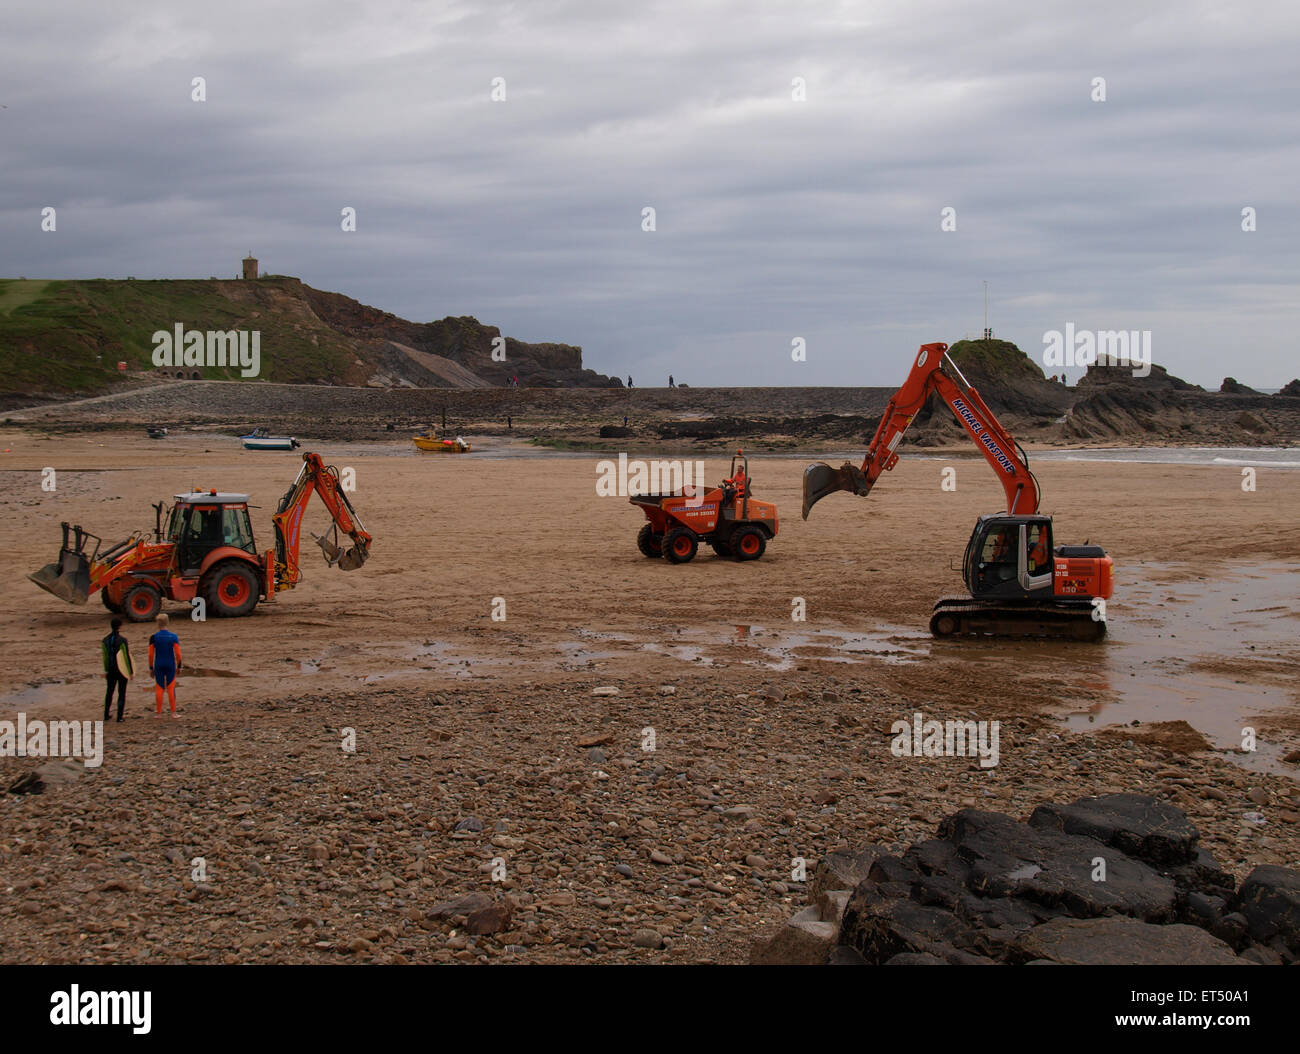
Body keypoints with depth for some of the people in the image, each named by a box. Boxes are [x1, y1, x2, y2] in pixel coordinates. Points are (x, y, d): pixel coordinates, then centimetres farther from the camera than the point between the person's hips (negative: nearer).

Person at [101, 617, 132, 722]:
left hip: (111, 669, 5)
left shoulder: (105, 640, 0)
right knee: (122, 693, 5)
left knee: (109, 691, 19)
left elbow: (105, 656, 6)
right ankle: (119, 716, 3)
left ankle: (106, 715, 23)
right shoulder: (122, 640, -16)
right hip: (122, 669, -4)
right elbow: (127, 656, -14)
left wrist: (106, 671, 15)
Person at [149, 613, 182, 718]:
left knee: (159, 688, 8)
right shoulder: (173, 637, -6)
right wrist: (179, 666, 4)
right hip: (171, 666, 0)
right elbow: (178, 654, -6)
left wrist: (151, 668, 5)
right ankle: (173, 712, 6)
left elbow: (150, 654, -5)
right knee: (171, 688, 6)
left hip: (158, 666, 0)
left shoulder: (153, 637, -7)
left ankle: (158, 712, 11)